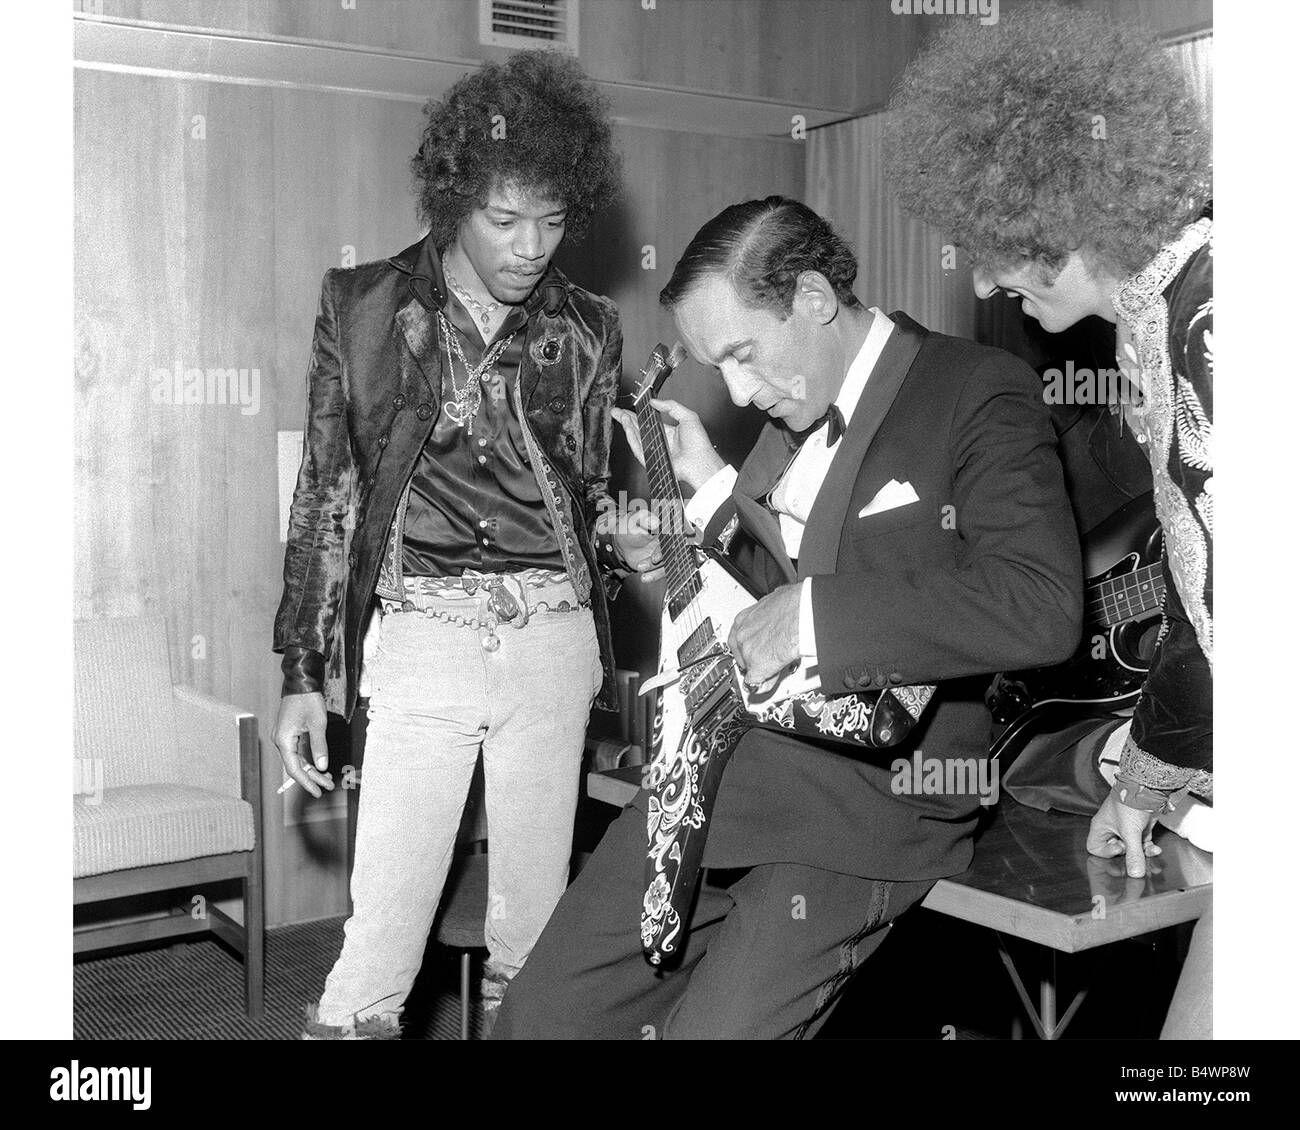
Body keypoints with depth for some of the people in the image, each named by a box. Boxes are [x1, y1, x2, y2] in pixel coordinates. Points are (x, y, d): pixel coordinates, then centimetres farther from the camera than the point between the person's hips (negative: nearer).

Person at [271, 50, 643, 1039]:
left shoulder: (589, 331, 7)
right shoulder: (364, 308, 2)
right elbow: (325, 495, 4)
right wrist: (304, 675, 3)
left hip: (553, 639, 2)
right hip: (420, 636, -2)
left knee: (535, 918, 9)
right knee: (385, 928, -4)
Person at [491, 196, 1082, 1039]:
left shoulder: (980, 394, -11)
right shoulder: (791, 416, 12)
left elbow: (1042, 605, -25)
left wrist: (815, 615, -23)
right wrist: (713, 491, 6)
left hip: (865, 803, -7)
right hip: (720, 770, 7)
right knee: (545, 1013, 6)